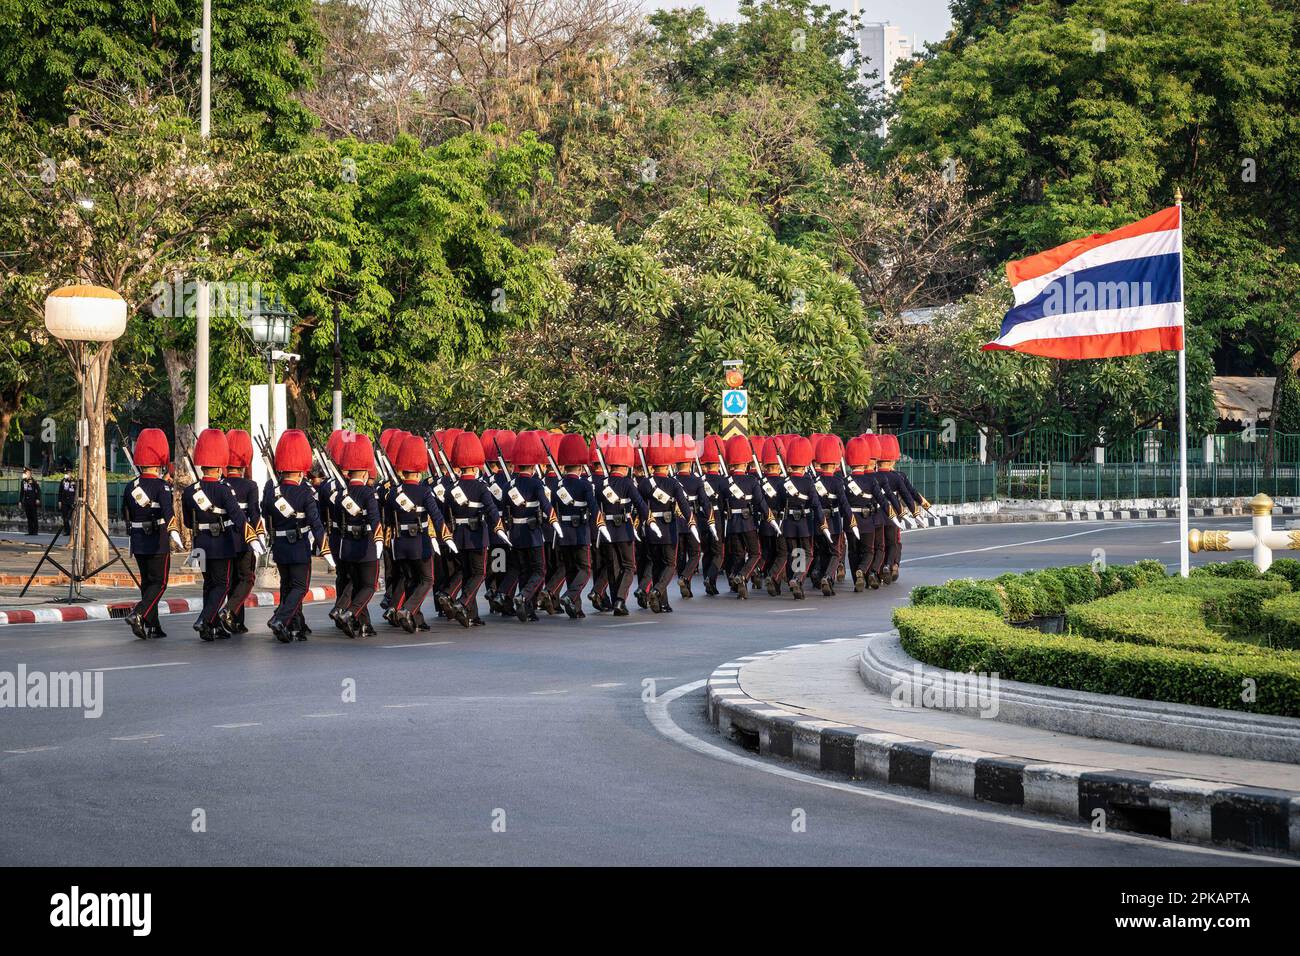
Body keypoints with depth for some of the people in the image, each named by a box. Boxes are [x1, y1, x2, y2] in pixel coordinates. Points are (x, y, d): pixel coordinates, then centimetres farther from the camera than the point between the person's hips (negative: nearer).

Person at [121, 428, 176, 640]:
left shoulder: (130, 486, 6)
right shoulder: (161, 486, -12)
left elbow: (126, 515, 18)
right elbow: (167, 510, -30)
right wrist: (173, 531, -44)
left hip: (138, 542, 6)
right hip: (158, 542, -6)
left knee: (147, 582, 14)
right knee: (158, 583, 1)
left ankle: (153, 626, 15)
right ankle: (138, 614, -19)